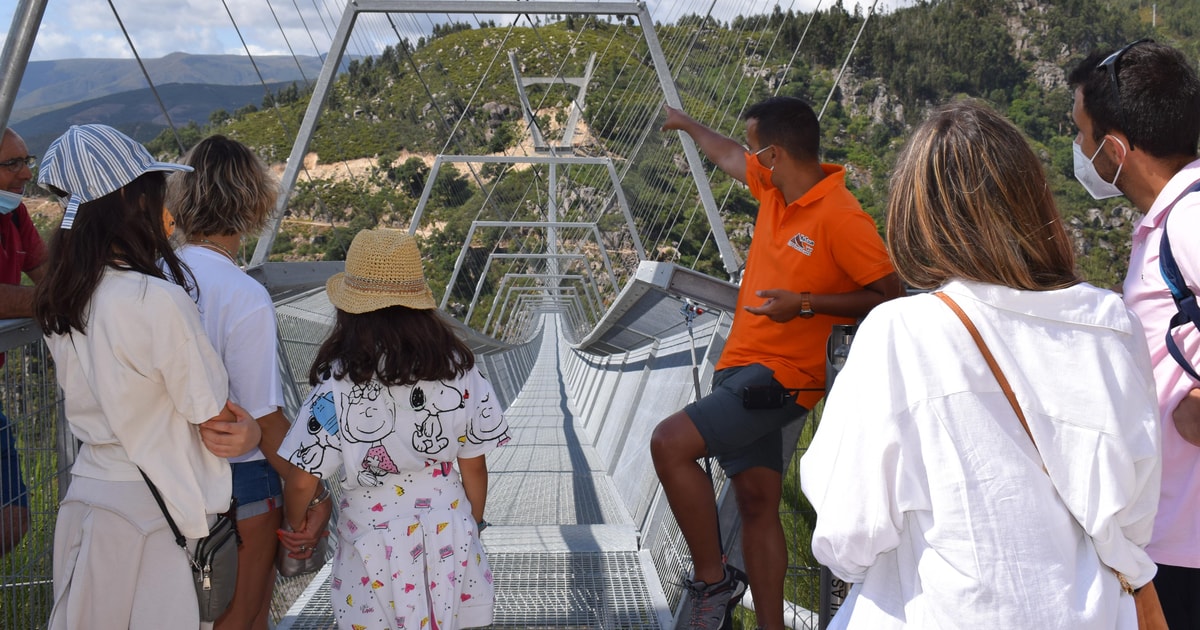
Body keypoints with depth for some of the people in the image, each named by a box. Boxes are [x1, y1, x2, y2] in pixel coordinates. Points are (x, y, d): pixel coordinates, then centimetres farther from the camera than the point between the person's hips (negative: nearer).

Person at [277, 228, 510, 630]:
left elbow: (302, 481, -11)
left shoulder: (339, 381, -14)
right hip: (450, 541, 3)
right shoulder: (457, 368, -7)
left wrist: (296, 525, 10)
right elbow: (474, 465, -1)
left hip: (374, 548, -2)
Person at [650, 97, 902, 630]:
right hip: (743, 367, 9)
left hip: (780, 375, -8)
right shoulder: (774, 187, 7)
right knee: (757, 504, 10)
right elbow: (730, 158, 28)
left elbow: (888, 296, -14)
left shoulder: (841, 217, -16)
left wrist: (806, 304, -20)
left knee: (670, 443, -22)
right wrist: (688, 125, 44)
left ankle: (712, 580, -7)